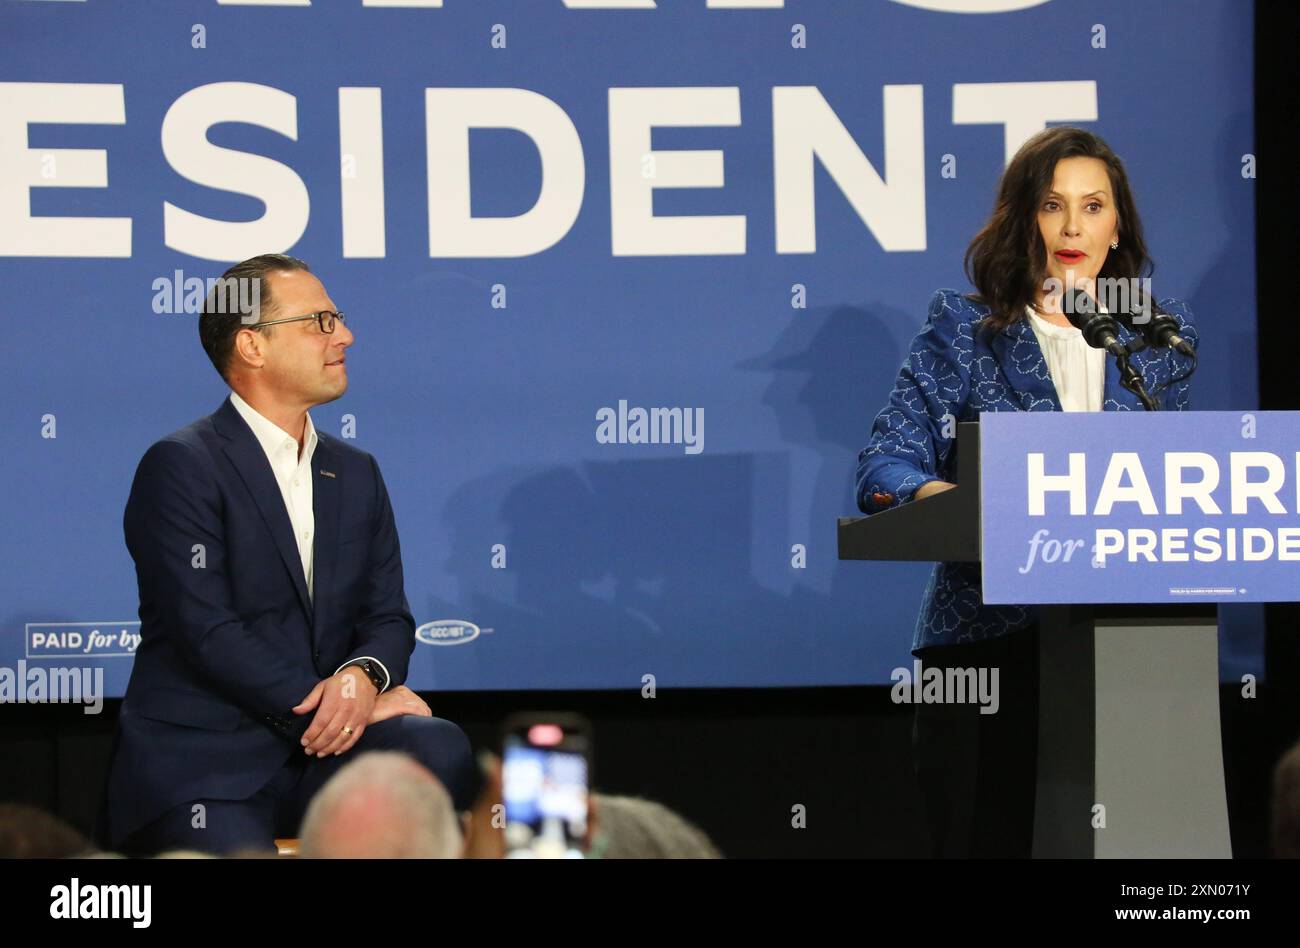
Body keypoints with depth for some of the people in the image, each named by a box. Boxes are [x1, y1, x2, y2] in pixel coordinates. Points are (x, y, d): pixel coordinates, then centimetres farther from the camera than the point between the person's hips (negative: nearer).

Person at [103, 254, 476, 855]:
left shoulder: (356, 473, 17)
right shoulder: (180, 467, -5)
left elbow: (388, 618, 13)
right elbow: (207, 630, -13)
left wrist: (363, 676, -11)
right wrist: (330, 704, -15)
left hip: (321, 745, 6)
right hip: (201, 757, -6)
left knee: (440, 751, -23)